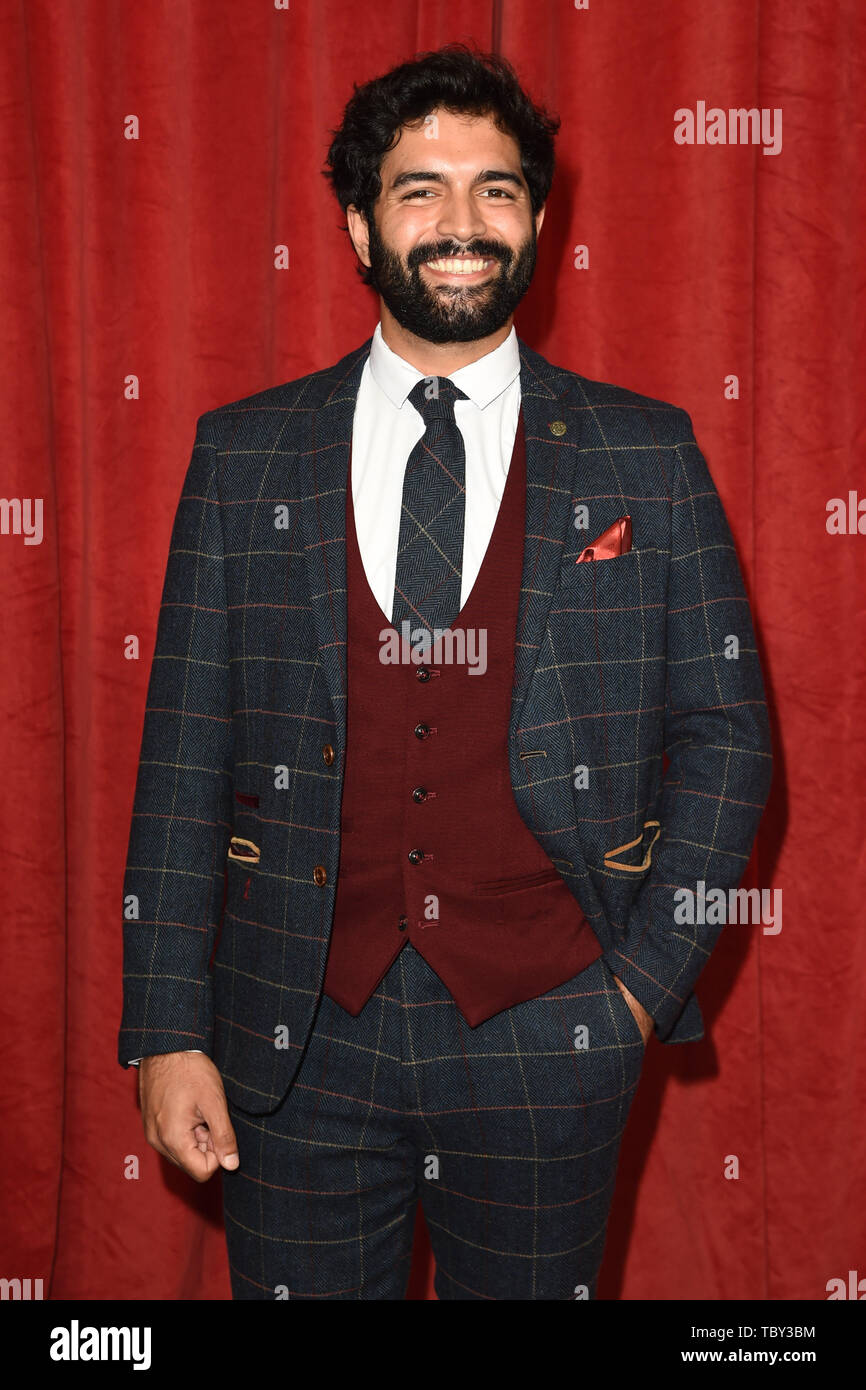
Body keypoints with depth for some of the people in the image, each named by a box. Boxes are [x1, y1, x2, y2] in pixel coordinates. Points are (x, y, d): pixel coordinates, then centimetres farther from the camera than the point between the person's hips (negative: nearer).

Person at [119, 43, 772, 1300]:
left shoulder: (647, 456, 0)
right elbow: (184, 758, 1)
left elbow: (725, 736, 3)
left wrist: (648, 981, -4)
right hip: (298, 1036, 1)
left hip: (547, 1039, 0)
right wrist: (168, 1031, -2)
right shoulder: (243, 455, 2)